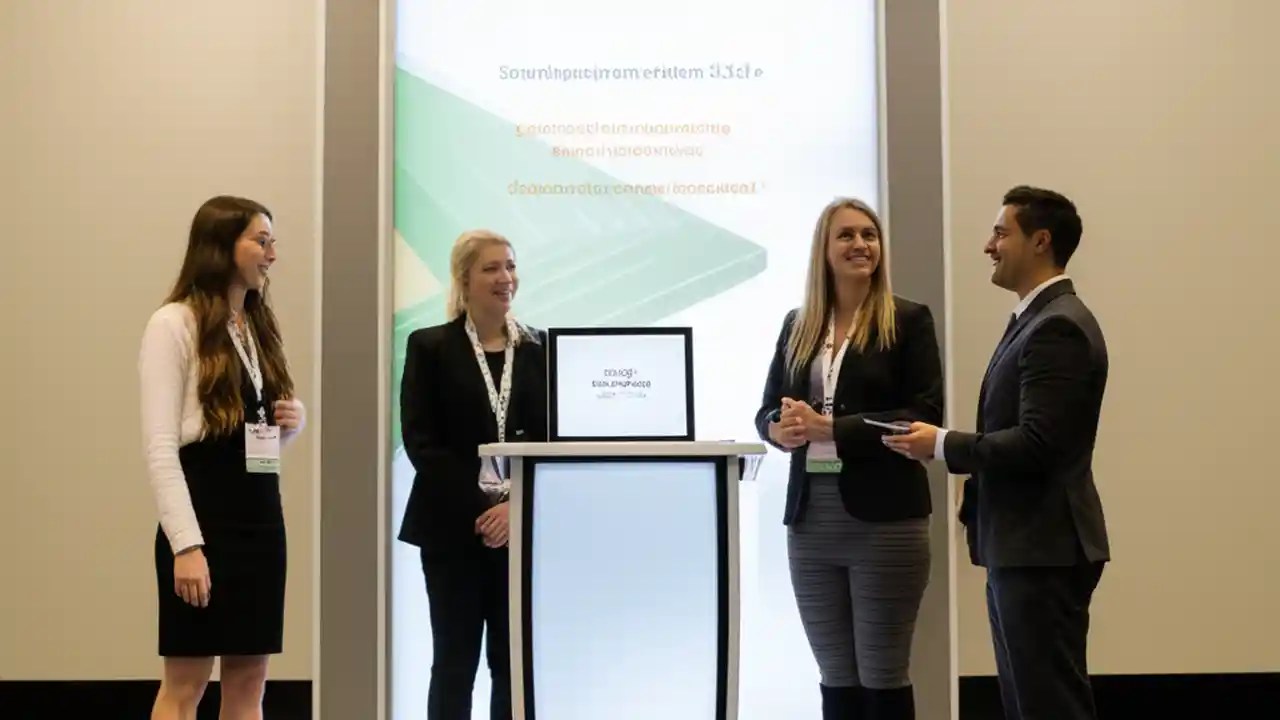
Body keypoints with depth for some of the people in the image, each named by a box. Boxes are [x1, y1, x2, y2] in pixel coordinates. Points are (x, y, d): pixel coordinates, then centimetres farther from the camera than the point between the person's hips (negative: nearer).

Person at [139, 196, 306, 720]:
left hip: (261, 515, 7)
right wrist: (186, 544, -21)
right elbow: (160, 447, -13)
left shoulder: (260, 327, 17)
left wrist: (294, 421, 1)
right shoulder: (174, 324, -7)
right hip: (204, 513, -7)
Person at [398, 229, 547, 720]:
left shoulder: (542, 348, 8)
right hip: (453, 526, -2)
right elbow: (420, 442, -5)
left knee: (516, 662, 5)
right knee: (455, 662, 2)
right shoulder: (429, 347, 3)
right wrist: (479, 507, -13)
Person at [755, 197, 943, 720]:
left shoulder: (908, 320, -1)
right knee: (836, 677, 11)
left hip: (884, 516, -4)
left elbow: (924, 416, -10)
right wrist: (781, 427, -11)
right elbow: (767, 411, 13)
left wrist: (830, 428, -18)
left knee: (882, 676, 3)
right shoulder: (798, 324, 12)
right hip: (811, 518, 4)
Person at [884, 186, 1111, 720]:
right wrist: (979, 514, 16)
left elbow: (1037, 444, -24)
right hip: (1022, 547, 10)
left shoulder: (1059, 326, -17)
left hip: (1042, 550, -10)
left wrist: (942, 446, -14)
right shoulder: (1036, 319, 16)